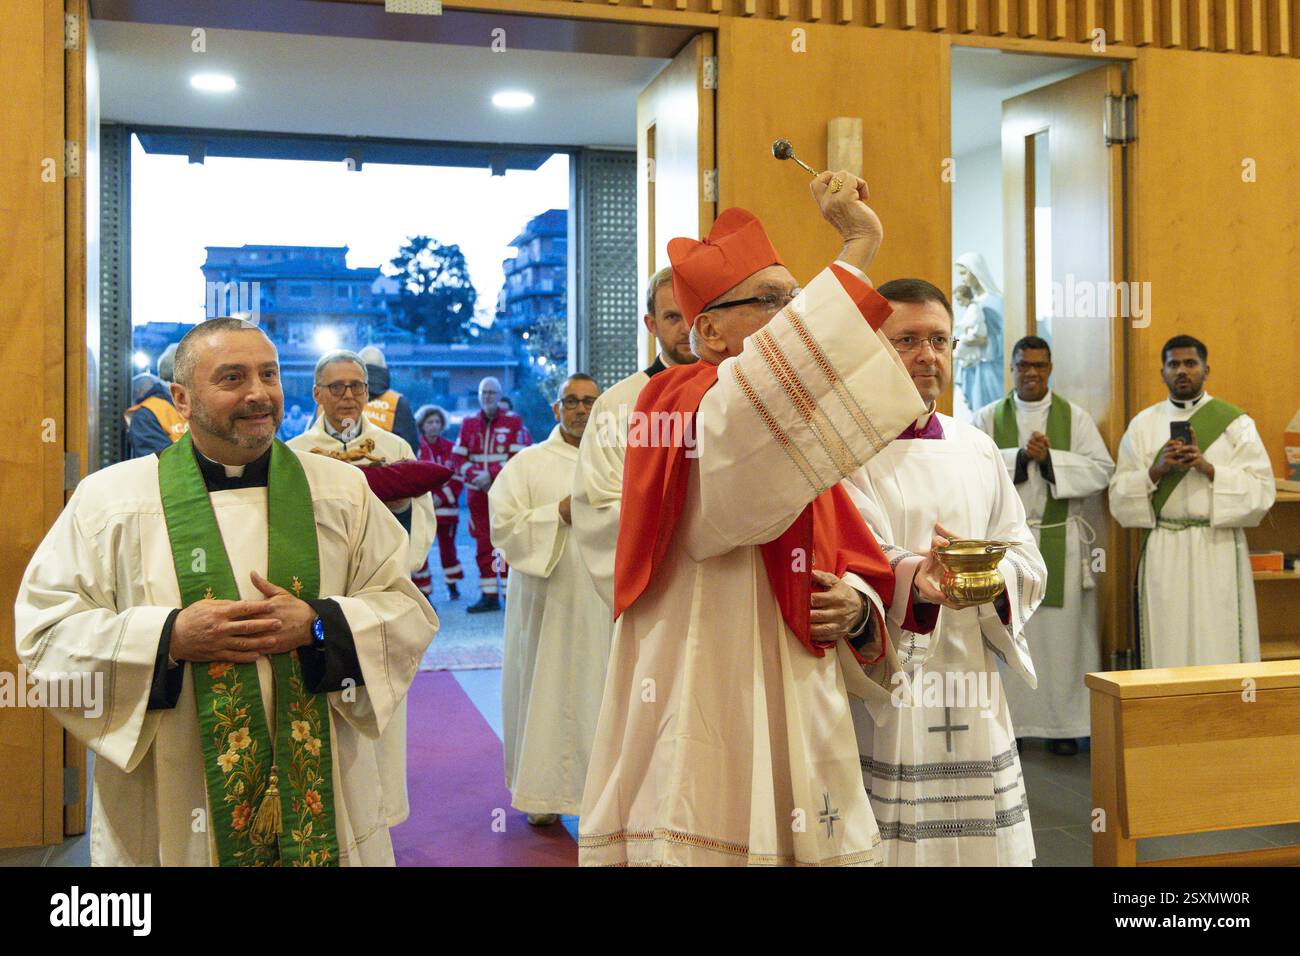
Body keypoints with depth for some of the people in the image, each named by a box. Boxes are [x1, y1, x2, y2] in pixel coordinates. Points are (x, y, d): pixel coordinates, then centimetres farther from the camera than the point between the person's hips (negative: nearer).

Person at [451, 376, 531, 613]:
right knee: (483, 546, 6)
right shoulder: (468, 424, 12)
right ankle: (488, 596, 12)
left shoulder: (514, 423, 1)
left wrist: (491, 475, -15)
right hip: (477, 494, 4)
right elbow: (458, 458, 8)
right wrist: (475, 476, -10)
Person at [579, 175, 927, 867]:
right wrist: (857, 251, -30)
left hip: (801, 736, 8)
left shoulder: (807, 442, 14)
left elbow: (857, 565, 19)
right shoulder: (685, 404, -11)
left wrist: (857, 606, -5)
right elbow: (756, 411, -35)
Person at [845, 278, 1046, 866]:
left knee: (984, 840, 9)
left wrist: (996, 576, -13)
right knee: (888, 841, -3)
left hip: (970, 691, 5)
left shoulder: (977, 449, 13)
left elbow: (1026, 556, 10)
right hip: (880, 689, -5)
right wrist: (914, 576, -37)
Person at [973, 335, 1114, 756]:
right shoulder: (988, 418, 6)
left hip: (1060, 545, 0)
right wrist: (1022, 456, -17)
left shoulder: (1076, 417, 6)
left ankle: (1062, 723, 11)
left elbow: (1102, 470, -3)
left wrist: (1050, 458, -14)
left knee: (1061, 634, 1)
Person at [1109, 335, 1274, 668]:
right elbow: (1119, 495, 3)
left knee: (1219, 648, -1)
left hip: (1218, 551, -1)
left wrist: (1209, 468, -15)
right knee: (1167, 649, 2)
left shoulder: (1235, 422, 5)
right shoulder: (1143, 424, 8)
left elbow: (1262, 489, -4)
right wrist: (1156, 470, -13)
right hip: (1163, 553, 1)